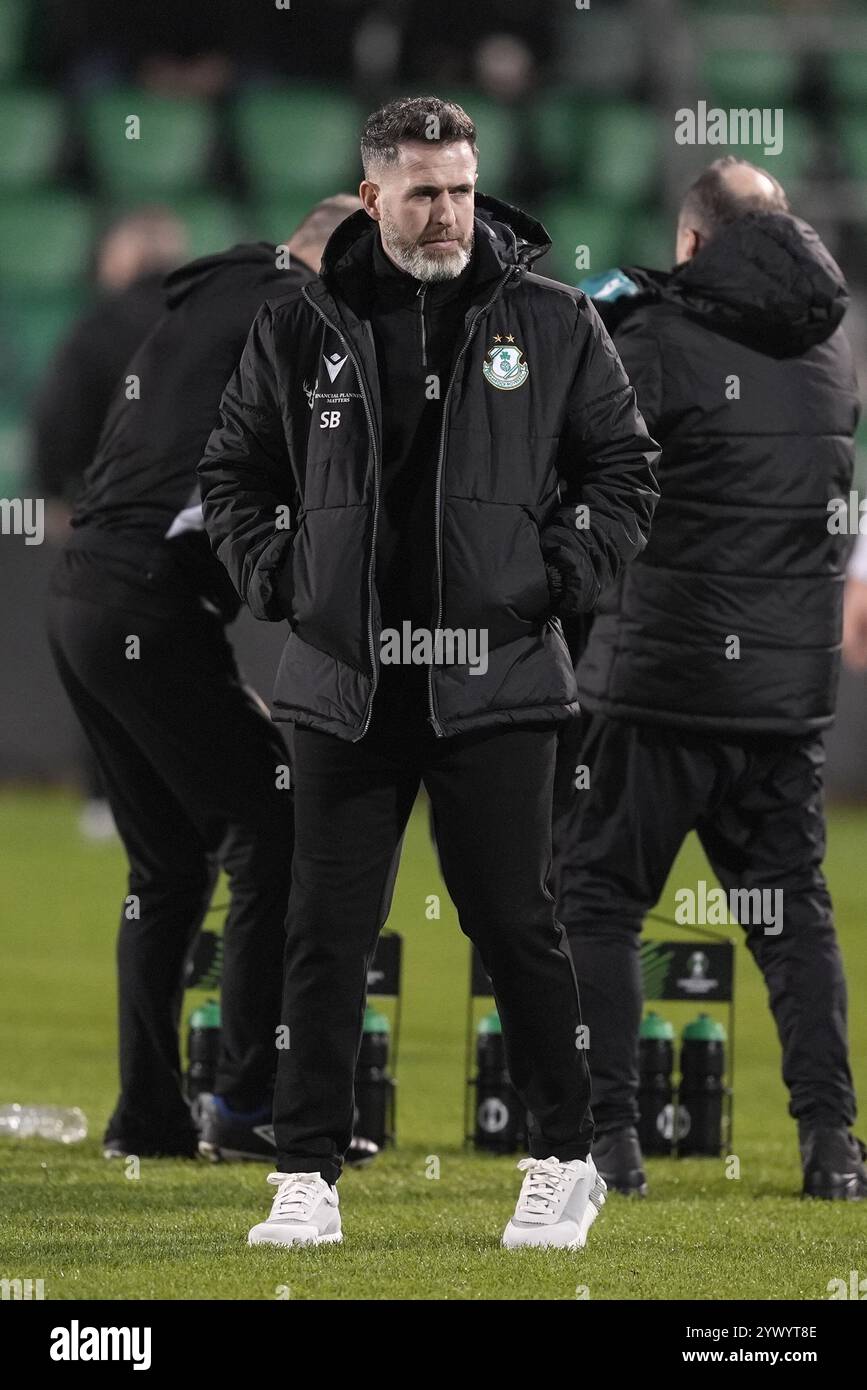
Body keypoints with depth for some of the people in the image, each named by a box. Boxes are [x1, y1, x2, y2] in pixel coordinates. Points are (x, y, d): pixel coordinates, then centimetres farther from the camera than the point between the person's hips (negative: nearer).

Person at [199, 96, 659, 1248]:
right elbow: (233, 469, 16)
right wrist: (275, 576, 3)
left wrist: (565, 578, 0)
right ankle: (307, 1176, 7)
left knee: (515, 926, 2)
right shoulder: (303, 329, 4)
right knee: (326, 935, 2)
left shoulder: (551, 323, 1)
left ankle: (567, 1163, 14)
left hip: (495, 686, -1)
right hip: (345, 687, 1)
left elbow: (625, 465, 11)